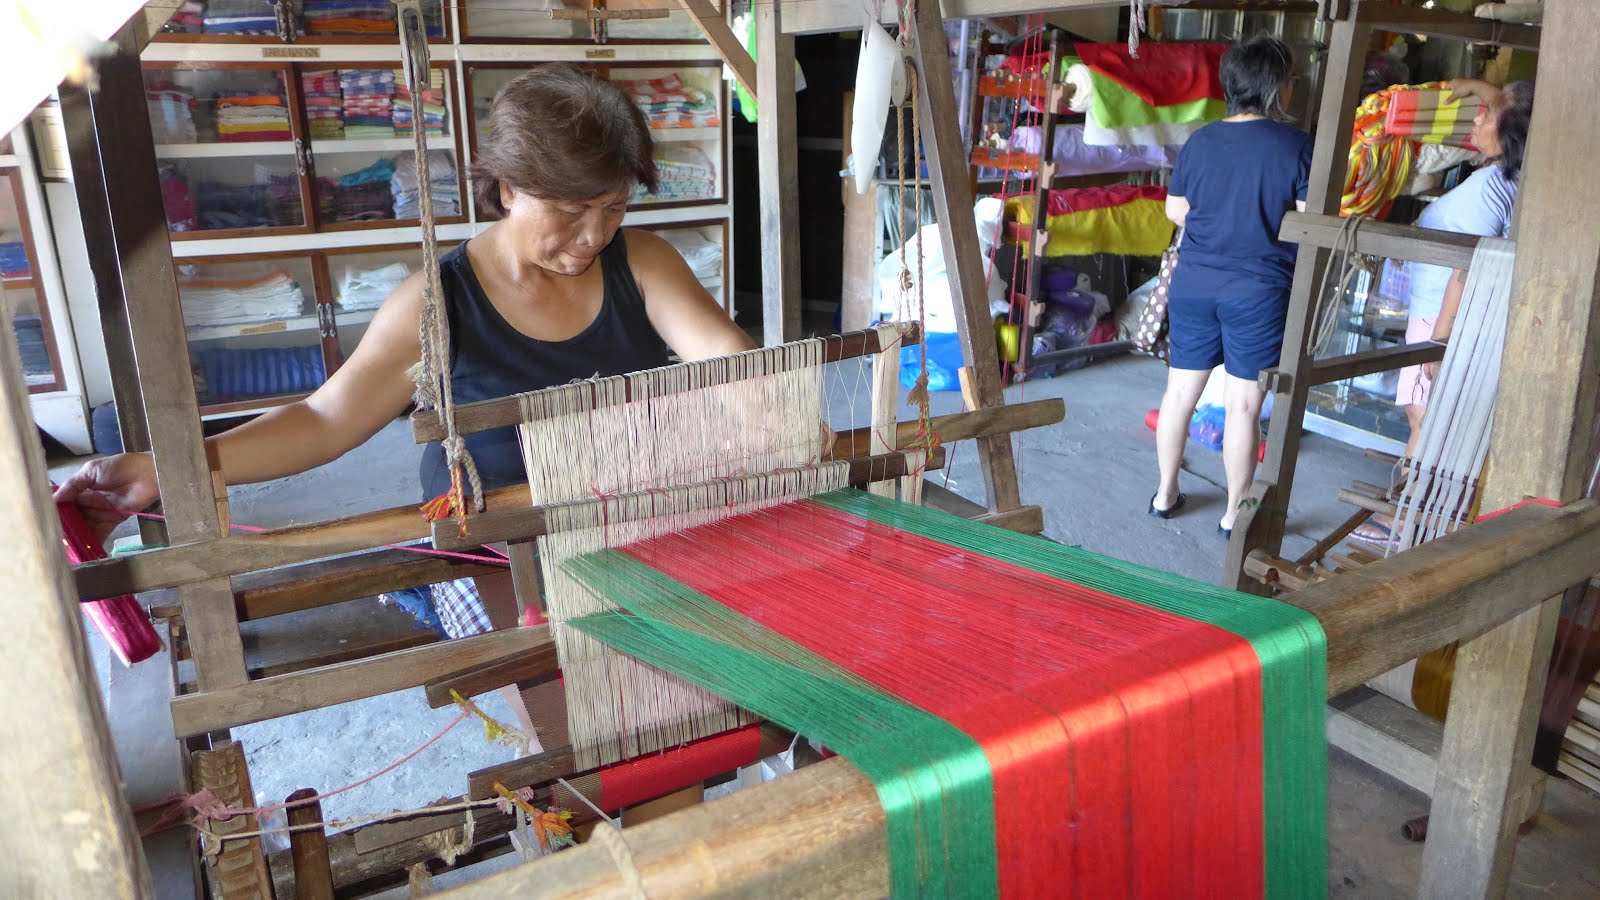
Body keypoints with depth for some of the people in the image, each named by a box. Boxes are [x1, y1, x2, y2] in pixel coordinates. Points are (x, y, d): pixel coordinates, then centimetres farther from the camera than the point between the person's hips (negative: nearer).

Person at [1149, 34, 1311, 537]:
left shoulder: (1200, 142, 3)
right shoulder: (1297, 146, -8)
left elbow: (1174, 210, 12)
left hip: (1194, 283, 4)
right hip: (1259, 290, -4)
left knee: (1180, 391, 13)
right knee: (1243, 404, 4)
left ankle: (1165, 494, 25)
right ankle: (1234, 515, 14)